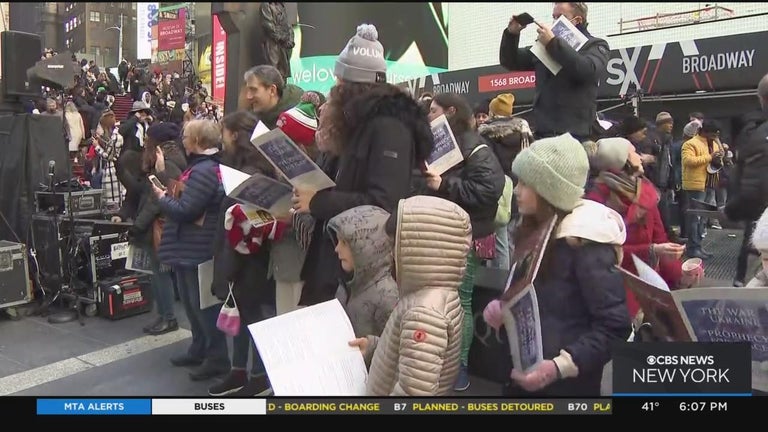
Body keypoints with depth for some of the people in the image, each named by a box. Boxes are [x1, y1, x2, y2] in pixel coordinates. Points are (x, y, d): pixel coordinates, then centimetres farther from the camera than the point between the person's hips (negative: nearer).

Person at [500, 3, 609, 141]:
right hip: (543, 132, 4)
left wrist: (554, 43, -16)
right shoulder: (545, 44, 20)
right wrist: (511, 34, 3)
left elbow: (587, 71, -16)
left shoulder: (596, 45, 6)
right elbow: (510, 62, 21)